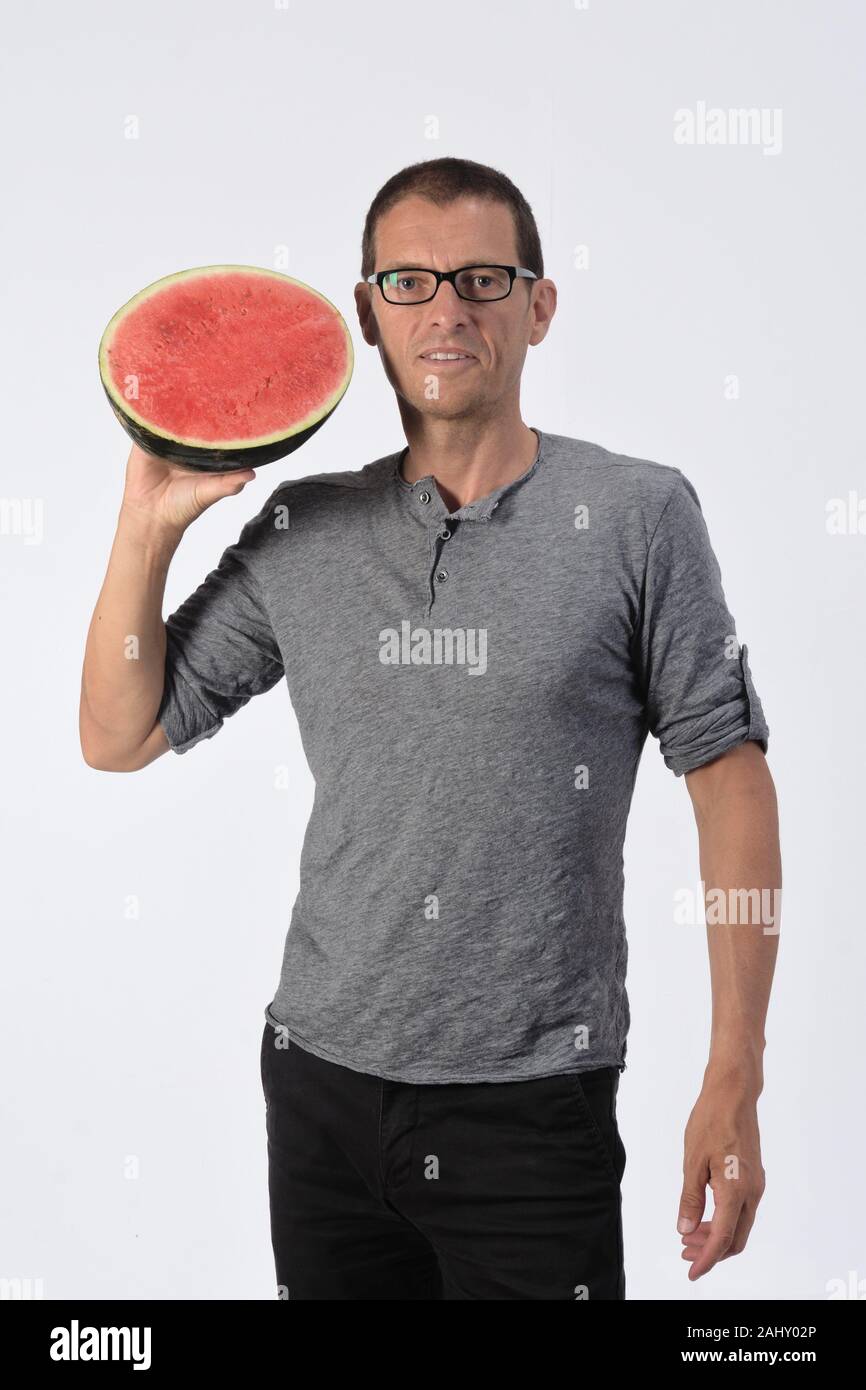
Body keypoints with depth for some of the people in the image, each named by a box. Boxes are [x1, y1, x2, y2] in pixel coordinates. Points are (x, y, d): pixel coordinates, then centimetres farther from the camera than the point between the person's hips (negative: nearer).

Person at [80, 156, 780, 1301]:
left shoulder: (638, 515, -5)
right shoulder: (303, 531, 4)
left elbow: (730, 780, -5)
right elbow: (118, 737, 9)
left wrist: (735, 1084, -9)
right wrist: (150, 521, -3)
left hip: (534, 1106, -3)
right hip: (320, 1079, 4)